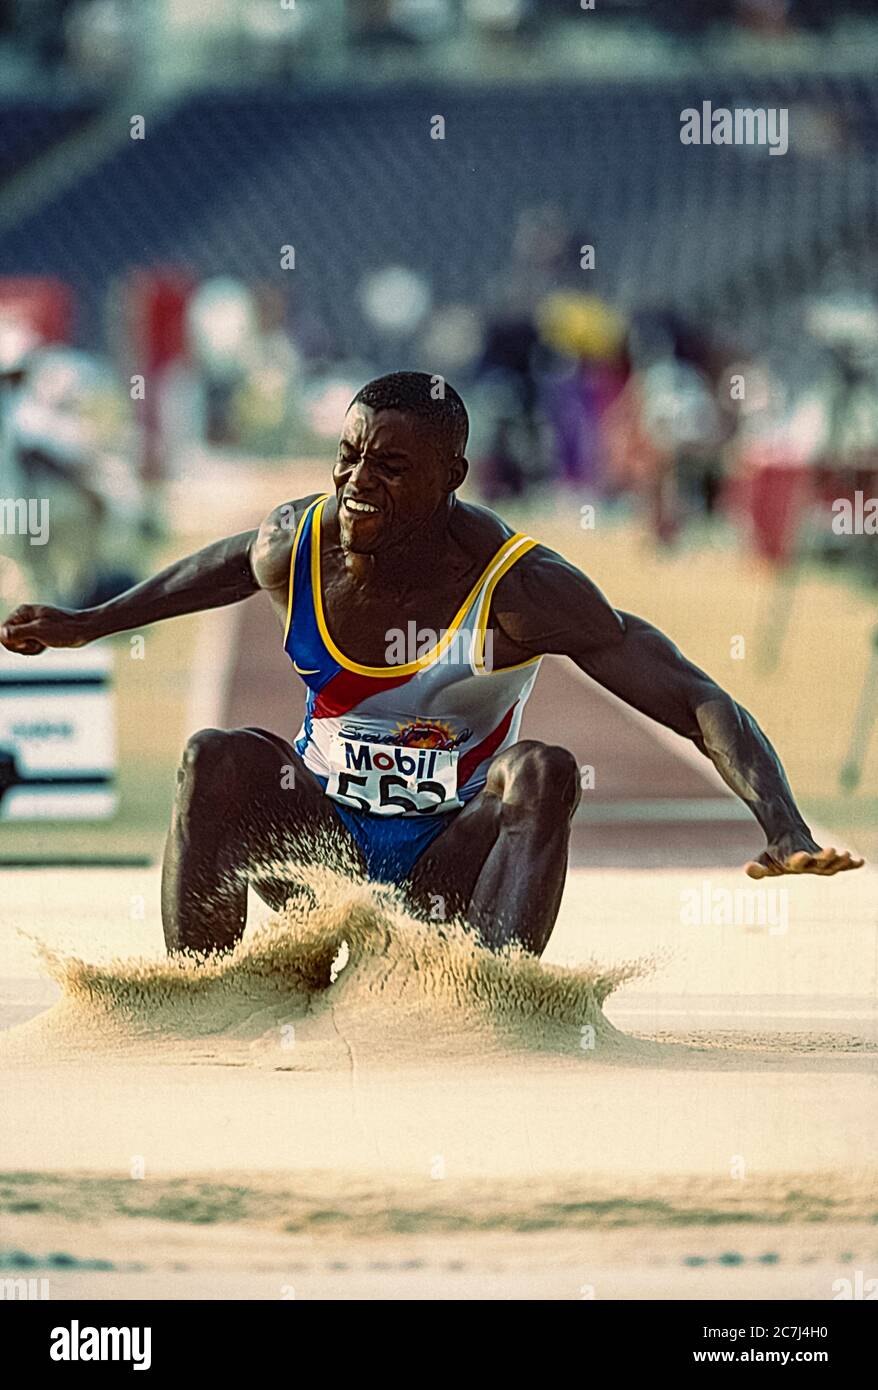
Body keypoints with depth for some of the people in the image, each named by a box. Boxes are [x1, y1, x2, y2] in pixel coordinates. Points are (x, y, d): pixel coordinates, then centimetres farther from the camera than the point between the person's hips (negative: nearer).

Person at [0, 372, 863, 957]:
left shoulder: (522, 588, -22)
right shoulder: (296, 547, -10)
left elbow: (701, 706, -24)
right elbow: (223, 567, 19)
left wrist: (785, 831, -39)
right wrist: (94, 624, 29)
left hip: (451, 864, -3)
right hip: (320, 846, 3)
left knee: (544, 772, -31)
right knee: (218, 758, -25)